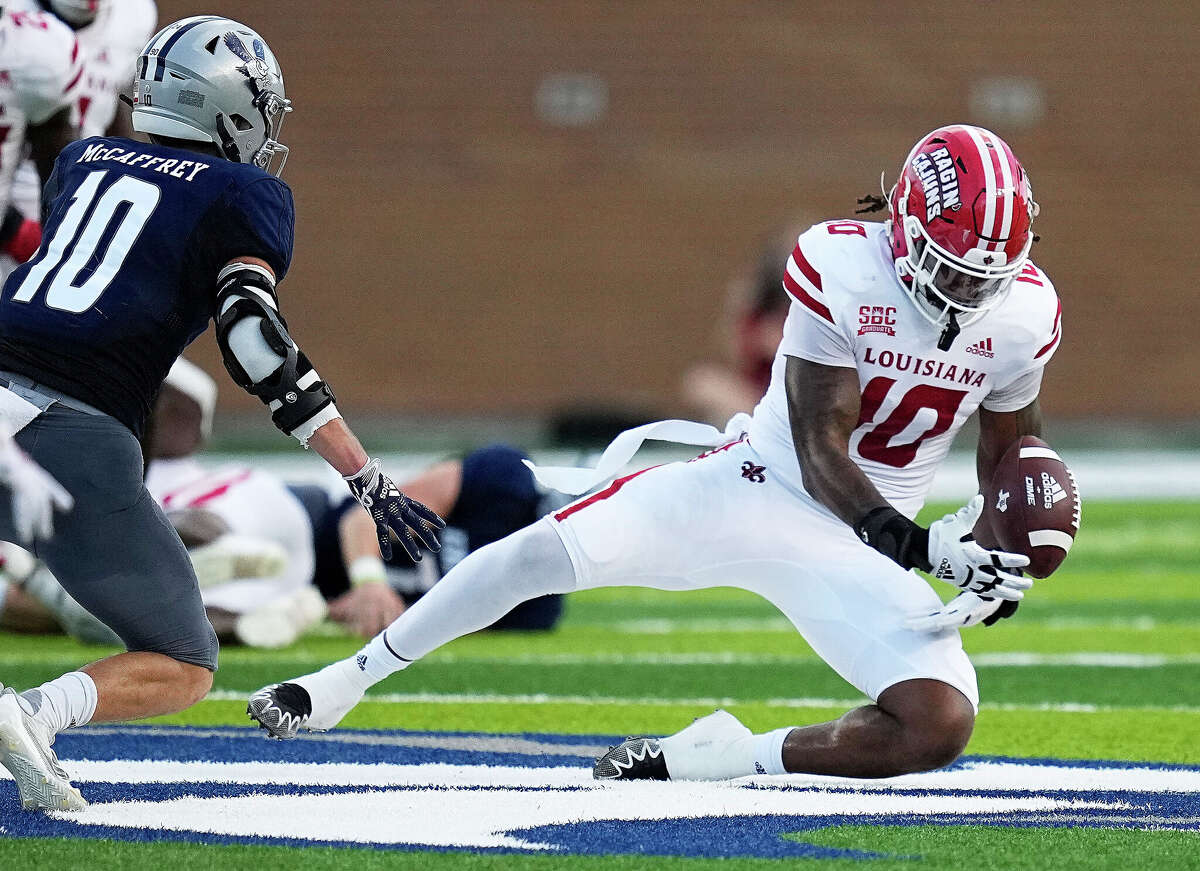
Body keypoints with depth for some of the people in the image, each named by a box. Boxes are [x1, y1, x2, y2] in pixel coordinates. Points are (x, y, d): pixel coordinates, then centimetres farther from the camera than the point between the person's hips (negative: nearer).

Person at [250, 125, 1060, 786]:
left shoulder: (1022, 311, -7)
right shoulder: (841, 269, -20)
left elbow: (1012, 452, 12)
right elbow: (820, 452, -19)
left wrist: (999, 567, -5)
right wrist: (922, 547, -31)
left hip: (861, 544, 2)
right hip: (757, 484, -2)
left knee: (941, 726, -22)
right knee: (544, 552, -11)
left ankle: (728, 756, -6)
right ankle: (347, 680, 11)